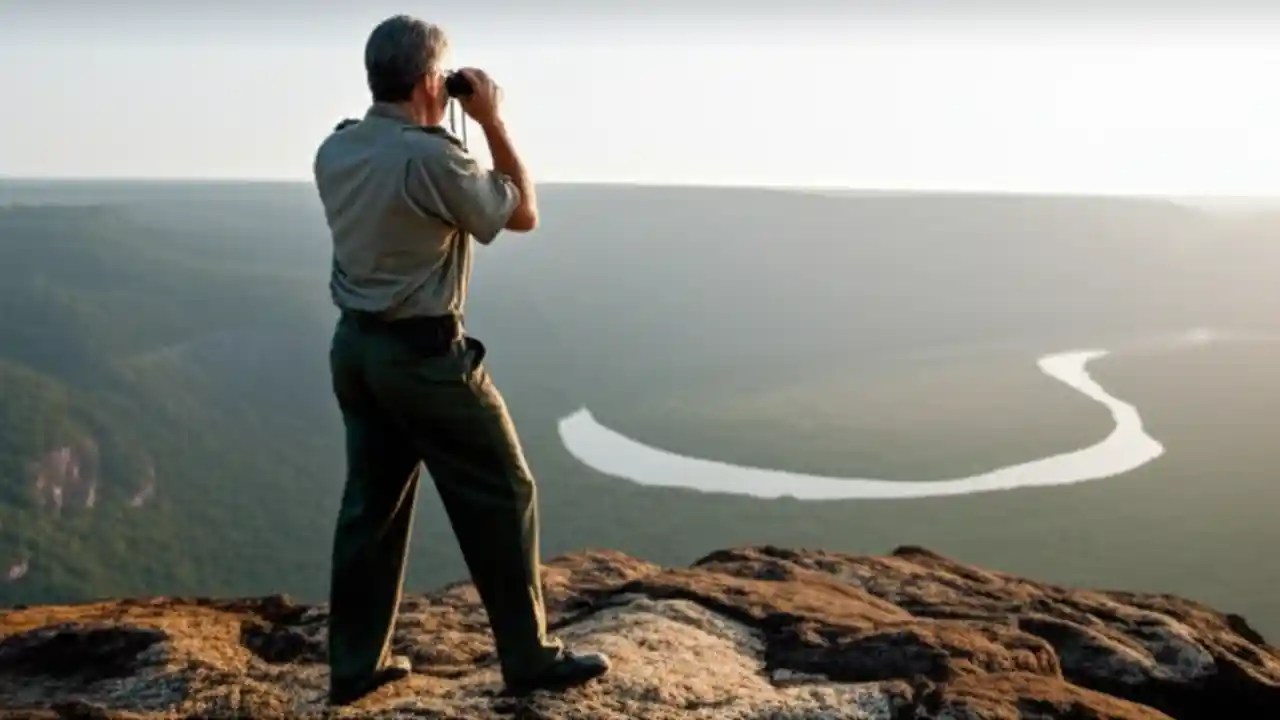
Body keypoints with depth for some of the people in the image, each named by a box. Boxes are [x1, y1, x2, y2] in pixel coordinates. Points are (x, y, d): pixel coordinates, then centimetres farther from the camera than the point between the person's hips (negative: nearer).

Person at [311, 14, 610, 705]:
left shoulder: (334, 151, 4)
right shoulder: (431, 157, -20)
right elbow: (523, 213, -7)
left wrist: (441, 127, 16)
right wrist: (491, 121, -1)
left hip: (355, 345, 8)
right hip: (424, 354, -8)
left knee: (372, 501, 15)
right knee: (502, 494, 5)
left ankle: (355, 663, 21)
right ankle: (529, 656, 14)